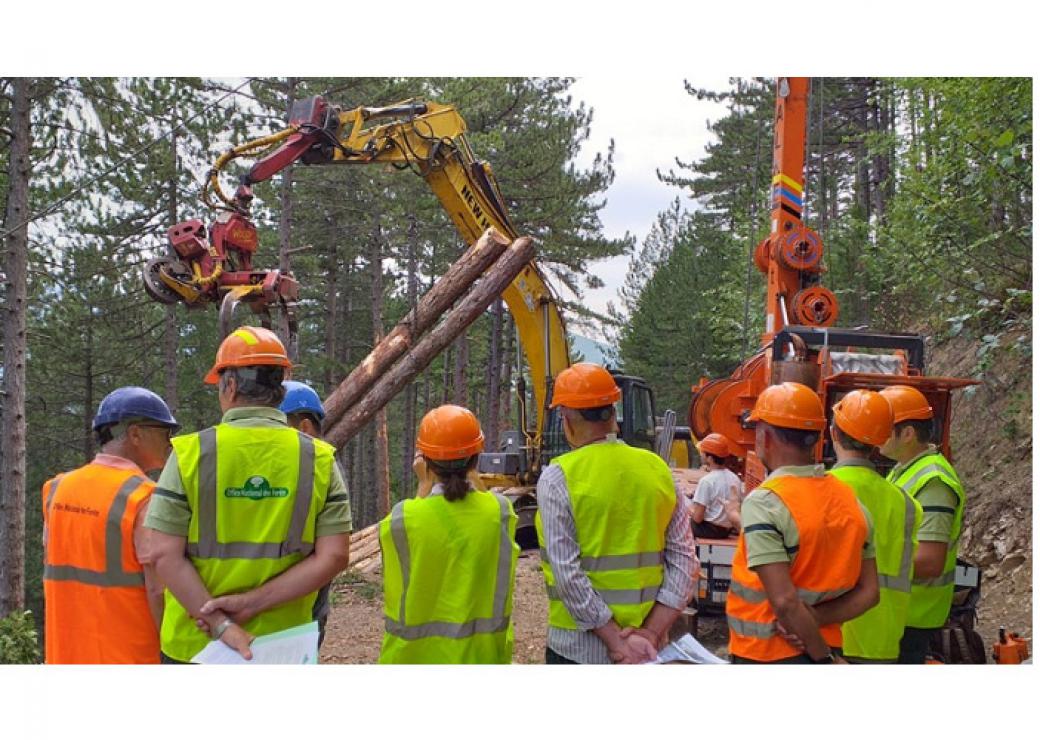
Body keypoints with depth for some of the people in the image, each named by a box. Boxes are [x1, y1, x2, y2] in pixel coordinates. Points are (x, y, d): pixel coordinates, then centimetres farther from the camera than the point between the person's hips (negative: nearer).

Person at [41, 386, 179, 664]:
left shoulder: (57, 488, 5)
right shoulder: (145, 498, -15)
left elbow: (52, 567, 9)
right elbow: (159, 590, -18)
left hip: (65, 654, 7)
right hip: (128, 656, -7)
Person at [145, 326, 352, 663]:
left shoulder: (191, 453, -7)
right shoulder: (318, 460, -3)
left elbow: (166, 555, -12)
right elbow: (333, 556, -9)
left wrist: (221, 625, -14)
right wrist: (253, 602, -11)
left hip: (194, 646, -1)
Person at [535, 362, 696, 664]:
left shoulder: (558, 477, -11)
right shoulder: (657, 469, 2)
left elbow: (568, 574, -17)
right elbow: (684, 560, -2)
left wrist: (615, 641, -14)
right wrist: (651, 632, -6)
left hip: (580, 647, -4)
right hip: (647, 646, 4)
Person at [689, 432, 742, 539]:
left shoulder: (706, 480, -20)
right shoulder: (735, 478, 0)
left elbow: (698, 518, -20)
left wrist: (691, 511, 3)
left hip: (711, 530, -7)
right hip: (728, 530, 7)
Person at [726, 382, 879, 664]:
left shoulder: (764, 503, -18)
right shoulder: (850, 499, 5)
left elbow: (784, 601, -23)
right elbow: (868, 592, 4)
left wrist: (825, 657, -13)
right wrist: (816, 618, -9)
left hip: (767, 658, -7)